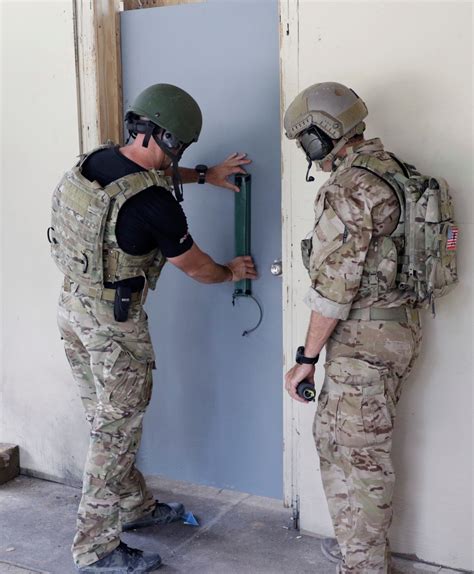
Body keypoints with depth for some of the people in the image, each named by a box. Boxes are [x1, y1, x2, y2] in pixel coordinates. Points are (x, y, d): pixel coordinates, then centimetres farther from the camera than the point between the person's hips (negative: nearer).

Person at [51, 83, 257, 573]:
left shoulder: (96, 160, 1)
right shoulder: (153, 202, -23)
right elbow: (194, 267, -7)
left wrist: (205, 175, 23)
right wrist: (231, 272, 12)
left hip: (72, 306, 9)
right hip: (113, 323, -9)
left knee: (106, 421, 20)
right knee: (117, 431, 4)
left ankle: (135, 505, 39)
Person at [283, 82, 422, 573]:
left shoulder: (348, 189, -19)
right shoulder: (391, 168, 10)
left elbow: (334, 284, -21)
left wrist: (306, 357, -13)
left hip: (365, 338, -10)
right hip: (394, 326, 10)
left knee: (360, 455, 4)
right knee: (333, 433, 22)